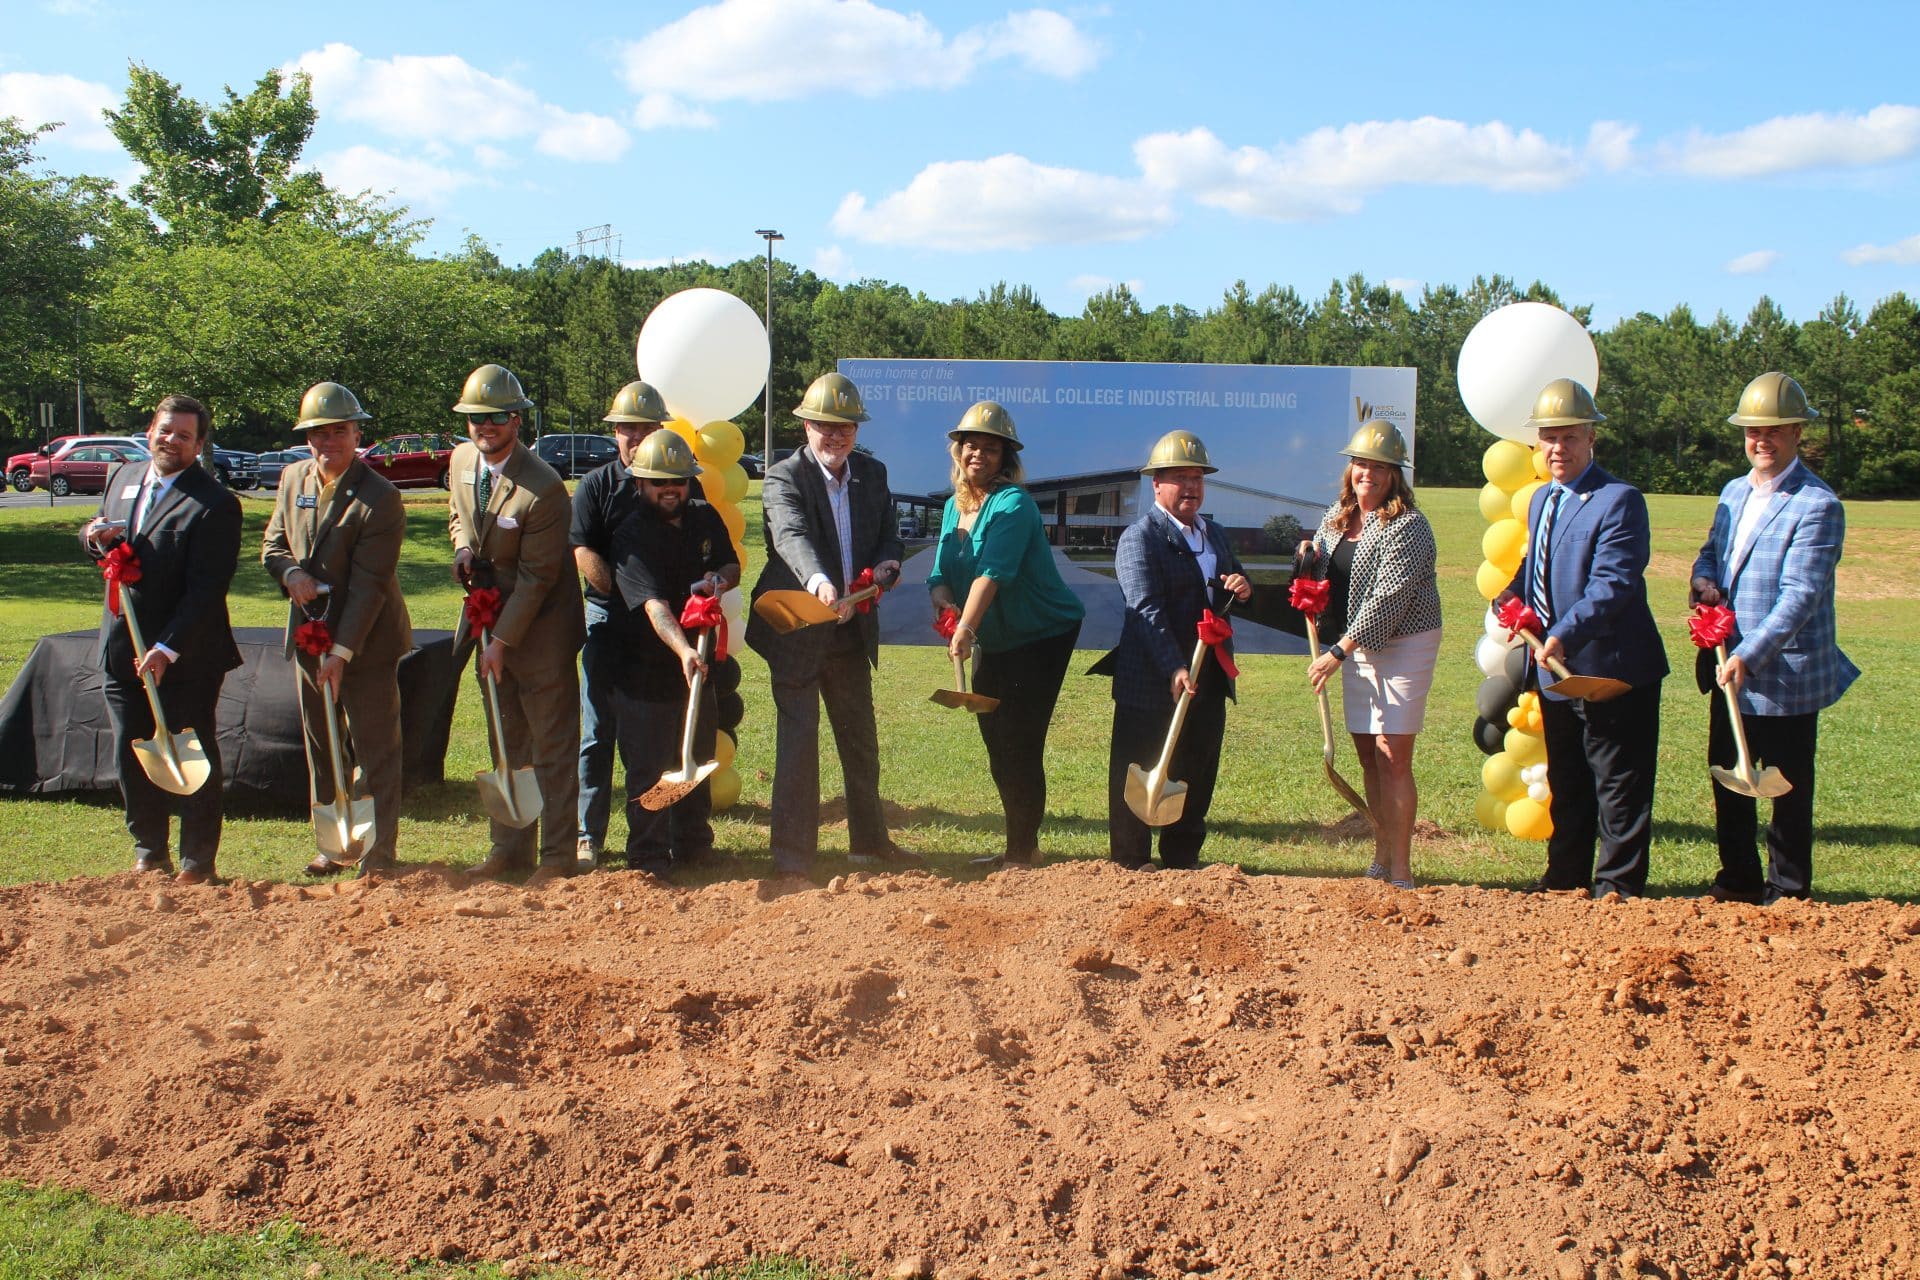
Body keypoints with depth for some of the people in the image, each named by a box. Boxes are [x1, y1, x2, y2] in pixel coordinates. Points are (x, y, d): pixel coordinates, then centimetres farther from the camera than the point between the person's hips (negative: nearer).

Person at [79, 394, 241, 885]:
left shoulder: (214, 503, -15)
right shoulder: (123, 477, 8)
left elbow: (206, 590, -19)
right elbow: (95, 537, 21)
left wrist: (167, 650, -23)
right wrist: (95, 535, -4)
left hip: (187, 659, -6)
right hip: (122, 650, 7)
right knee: (130, 756, 12)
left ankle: (197, 860, 15)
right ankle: (149, 851, 26)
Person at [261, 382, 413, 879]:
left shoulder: (380, 498, -18)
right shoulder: (293, 478, 4)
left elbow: (368, 584, -20)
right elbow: (272, 544, 13)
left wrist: (341, 652, -22)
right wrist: (291, 572, -11)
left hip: (366, 642, -7)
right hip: (308, 633, 7)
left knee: (376, 751, 0)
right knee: (321, 748, 15)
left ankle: (377, 854, 8)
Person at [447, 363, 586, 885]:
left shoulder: (543, 489, -23)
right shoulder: (461, 459, -1)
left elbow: (536, 577, -19)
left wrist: (503, 641, -17)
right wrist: (463, 548, -3)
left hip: (538, 626, -7)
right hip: (489, 617, 7)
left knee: (552, 745, 0)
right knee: (507, 743, 15)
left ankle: (557, 853, 8)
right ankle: (510, 846, 24)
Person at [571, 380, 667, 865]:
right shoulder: (595, 486, 5)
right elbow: (584, 554, -4)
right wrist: (629, 596, -15)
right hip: (608, 619, 0)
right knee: (599, 732, 2)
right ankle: (589, 834, 8)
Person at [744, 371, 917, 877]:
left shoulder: (872, 473, 5)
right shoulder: (783, 478, -15)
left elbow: (888, 535, 12)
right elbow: (792, 537, -33)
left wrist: (886, 562, -12)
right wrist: (819, 583, -52)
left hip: (852, 627, 6)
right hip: (796, 629, -6)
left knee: (861, 739, 17)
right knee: (798, 737, -5)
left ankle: (870, 840, 32)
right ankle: (792, 854, 2)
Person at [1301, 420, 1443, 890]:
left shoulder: (1406, 526, -15)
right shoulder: (1337, 517, 9)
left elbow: (1388, 598, -22)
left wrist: (1339, 652, -23)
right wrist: (1309, 557, 0)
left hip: (1402, 647, -7)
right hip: (1355, 647, 7)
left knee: (1393, 756, -9)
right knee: (1368, 755, 10)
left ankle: (1401, 873, -5)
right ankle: (1382, 856, 20)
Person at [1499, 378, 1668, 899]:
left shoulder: (1619, 501, -15)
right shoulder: (1541, 499, 13)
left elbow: (1613, 585, -24)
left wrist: (1564, 636, -31)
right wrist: (1512, 598, 4)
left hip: (1613, 668, -9)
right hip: (1556, 669, 9)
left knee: (1619, 786, 2)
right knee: (1566, 783, 19)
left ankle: (1618, 888, 11)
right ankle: (1565, 879, 31)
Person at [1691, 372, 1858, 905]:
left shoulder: (1817, 505, -15)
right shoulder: (1734, 491, 10)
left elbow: (1800, 595, -21)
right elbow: (1711, 552, 19)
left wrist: (1749, 656, -27)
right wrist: (1704, 580, -6)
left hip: (1786, 674, -7)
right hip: (1731, 667, 7)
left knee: (1788, 789, 6)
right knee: (1727, 779, 15)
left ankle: (1788, 891, 19)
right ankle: (1739, 880, 29)